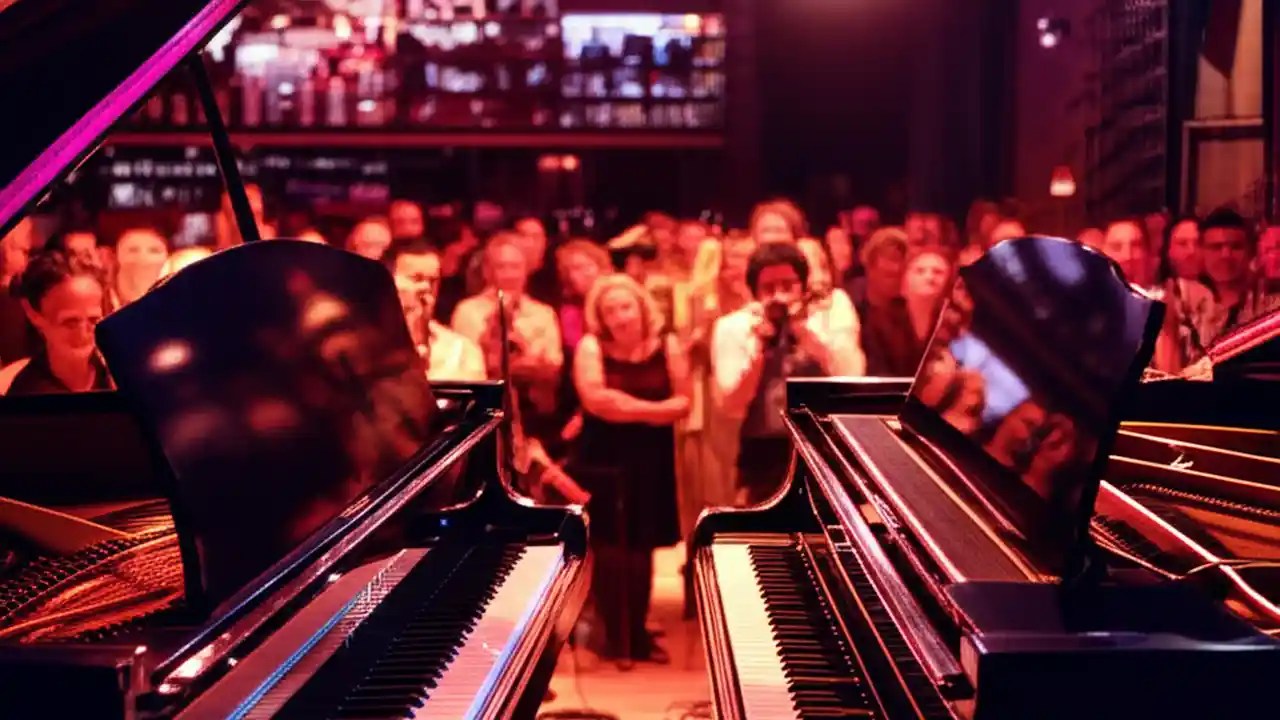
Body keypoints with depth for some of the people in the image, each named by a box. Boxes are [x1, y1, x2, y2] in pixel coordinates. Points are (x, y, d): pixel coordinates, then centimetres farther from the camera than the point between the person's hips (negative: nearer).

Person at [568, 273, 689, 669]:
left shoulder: (667, 346, 0)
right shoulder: (591, 346, -6)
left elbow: (683, 403, -4)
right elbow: (594, 399, -18)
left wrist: (631, 406, -18)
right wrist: (653, 405, -18)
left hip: (651, 460, 2)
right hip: (602, 459, -2)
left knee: (641, 548, 8)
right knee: (608, 547, 0)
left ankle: (638, 632, 20)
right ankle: (615, 635, 11)